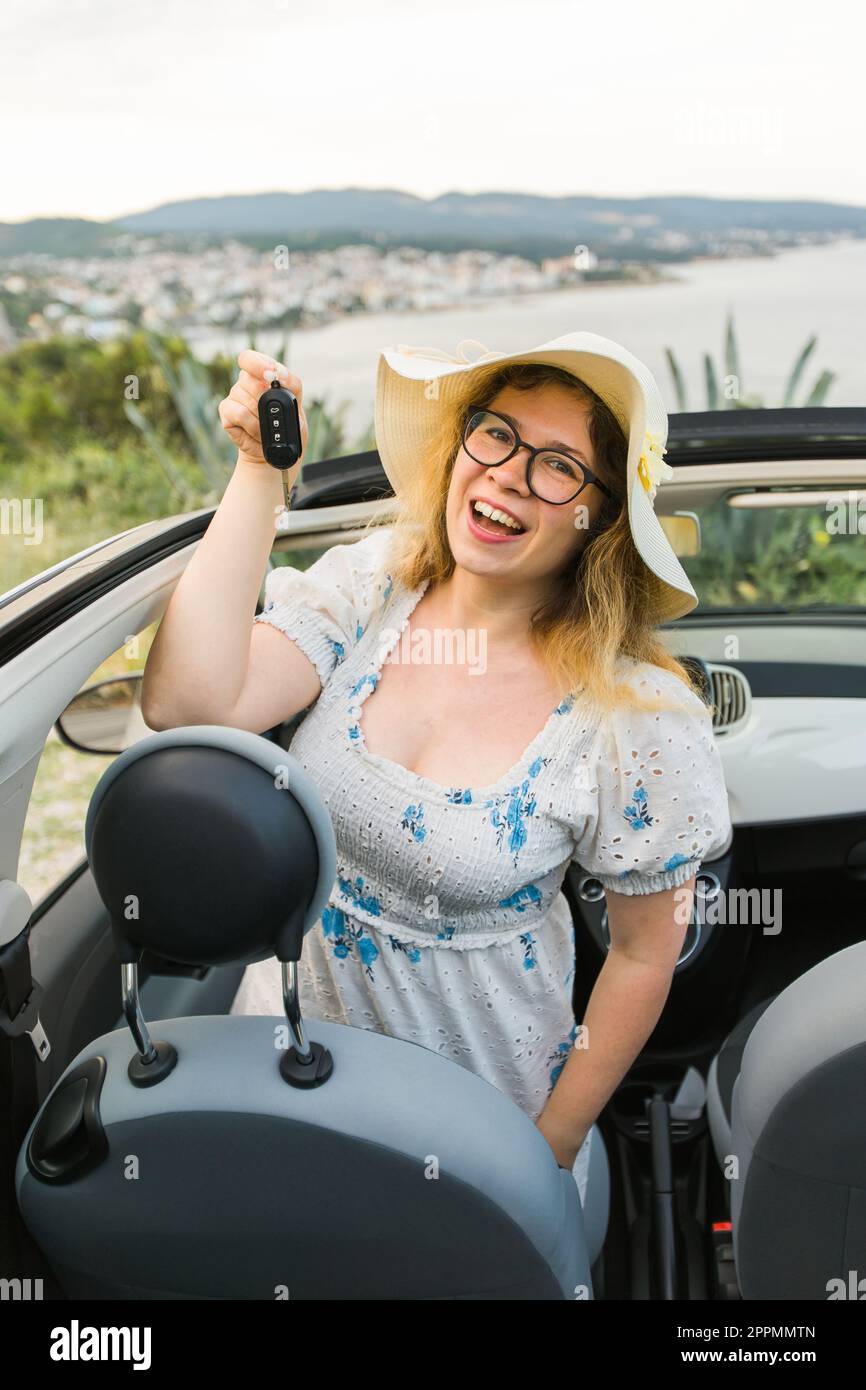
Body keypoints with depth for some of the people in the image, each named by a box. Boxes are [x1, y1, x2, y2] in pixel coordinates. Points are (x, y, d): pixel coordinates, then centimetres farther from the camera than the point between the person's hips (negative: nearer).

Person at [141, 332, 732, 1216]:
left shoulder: (638, 722, -22)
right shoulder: (367, 586, -14)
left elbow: (644, 956, -11)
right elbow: (189, 705, -28)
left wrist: (551, 1146, -4)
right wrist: (259, 472, -27)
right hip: (291, 1034, 4)